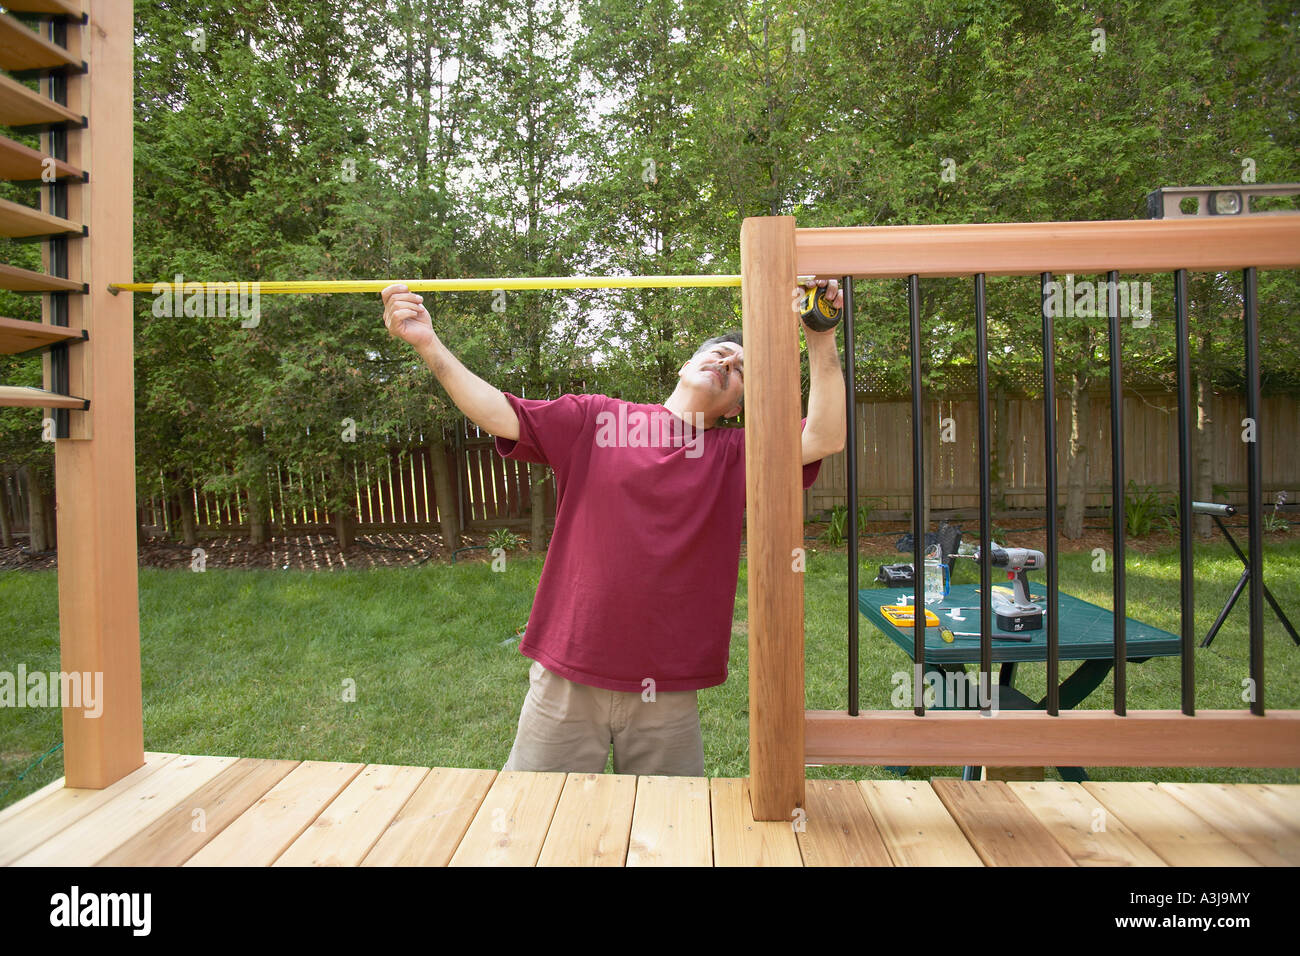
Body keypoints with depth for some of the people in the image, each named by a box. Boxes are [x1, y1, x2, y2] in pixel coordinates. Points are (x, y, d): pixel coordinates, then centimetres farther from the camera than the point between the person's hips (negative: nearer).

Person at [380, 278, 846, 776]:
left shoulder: (737, 455, 4)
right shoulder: (593, 419, 3)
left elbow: (825, 438, -8)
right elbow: (500, 415, -3)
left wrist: (821, 341, -16)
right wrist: (428, 344, -11)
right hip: (566, 681, 0)